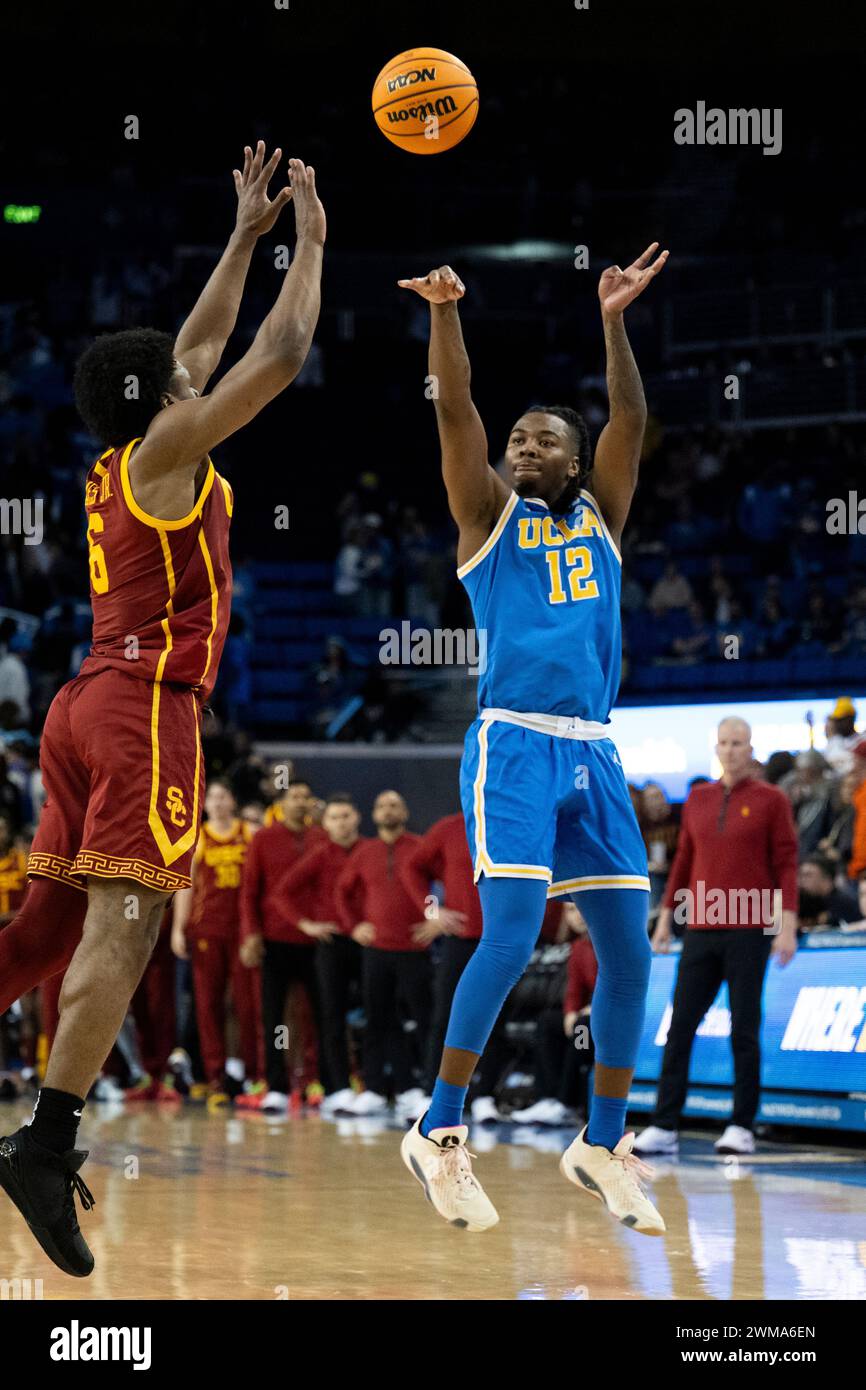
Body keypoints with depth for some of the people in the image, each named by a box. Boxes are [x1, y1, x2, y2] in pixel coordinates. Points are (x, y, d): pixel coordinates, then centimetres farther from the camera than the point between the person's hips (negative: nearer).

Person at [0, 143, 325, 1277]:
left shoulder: (125, 460, 20)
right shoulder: (168, 446, -3)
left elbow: (206, 341, 32)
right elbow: (283, 353, -4)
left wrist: (247, 236, 34)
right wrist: (311, 241, 8)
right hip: (148, 703, -9)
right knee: (123, 926, -16)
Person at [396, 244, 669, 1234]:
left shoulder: (600, 515, 18)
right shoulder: (490, 514, 9)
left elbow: (630, 422, 5)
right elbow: (454, 411, -5)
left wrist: (614, 323, -6)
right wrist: (444, 314, -19)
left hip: (593, 753, 5)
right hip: (513, 745, -5)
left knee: (628, 952, 2)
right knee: (510, 940, -16)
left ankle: (603, 1145, 16)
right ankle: (438, 1132, -5)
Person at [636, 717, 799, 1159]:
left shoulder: (770, 800, 1)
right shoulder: (697, 800, 13)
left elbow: (786, 864, -2)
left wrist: (787, 923, -10)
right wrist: (666, 916, 15)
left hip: (749, 932, -4)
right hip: (700, 931, 4)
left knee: (744, 1031, -1)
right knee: (680, 1028, 0)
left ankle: (741, 1127, 4)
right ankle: (664, 1126, 2)